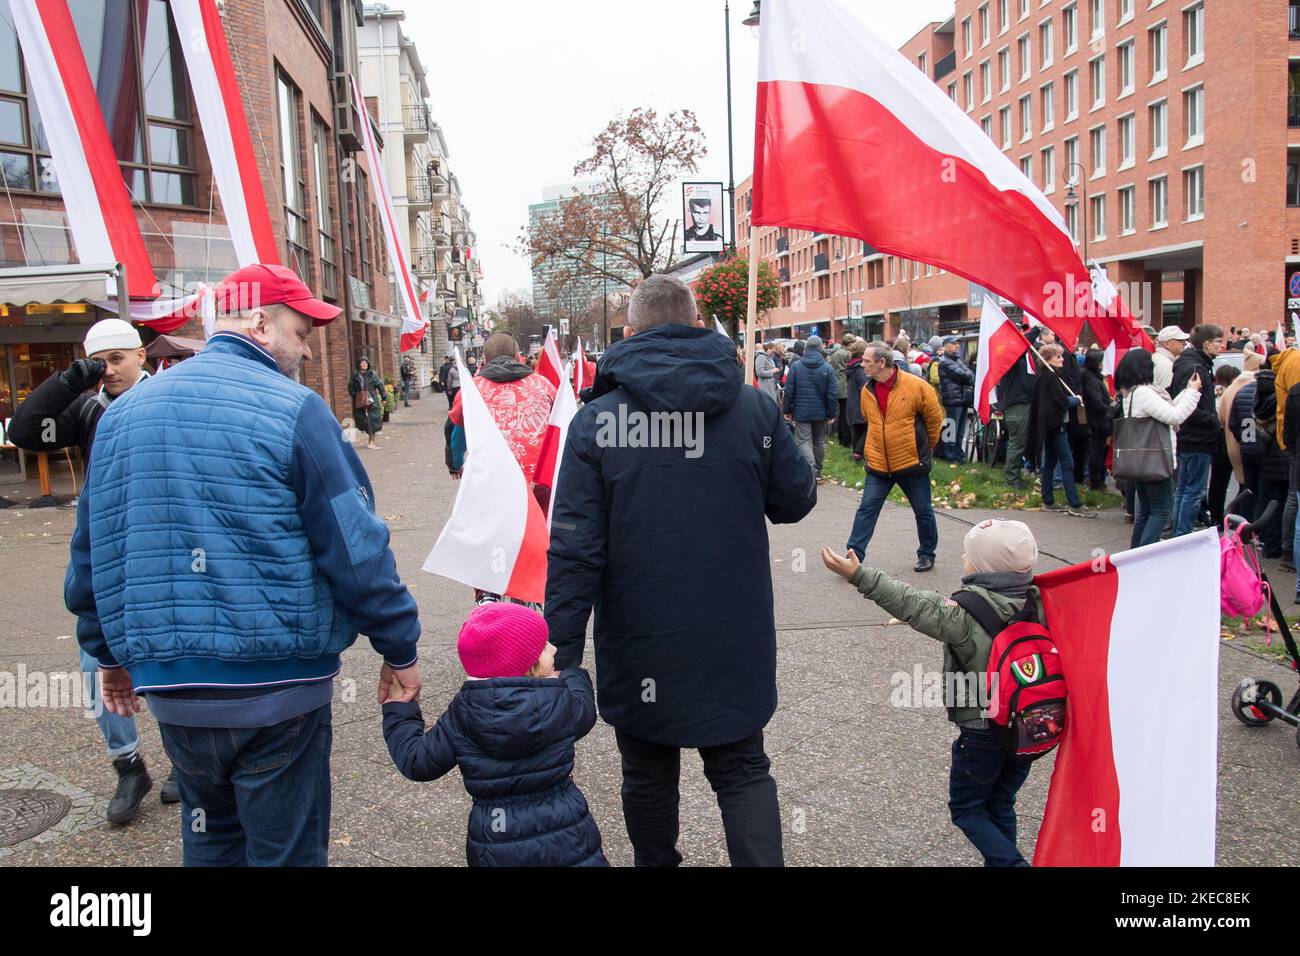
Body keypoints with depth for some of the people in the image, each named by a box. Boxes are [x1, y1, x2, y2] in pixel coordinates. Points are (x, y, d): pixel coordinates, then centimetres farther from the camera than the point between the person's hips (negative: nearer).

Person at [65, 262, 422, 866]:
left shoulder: (123, 413, 6)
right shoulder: (293, 409, -13)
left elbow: (92, 549, 13)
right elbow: (355, 546, -13)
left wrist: (110, 652, 24)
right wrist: (399, 648, -3)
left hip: (168, 684, 6)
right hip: (277, 682, -6)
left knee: (211, 838, 26)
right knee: (285, 849, 10)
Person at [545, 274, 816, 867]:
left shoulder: (595, 421, -11)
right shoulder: (754, 409, -6)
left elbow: (575, 547, -14)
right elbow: (796, 501, 5)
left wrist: (562, 649, -9)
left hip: (639, 645, -1)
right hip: (735, 640, 1)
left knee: (648, 775, 19)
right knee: (743, 772, 15)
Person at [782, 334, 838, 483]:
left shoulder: (795, 366, -7)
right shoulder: (828, 368, -5)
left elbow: (789, 391, -6)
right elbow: (832, 394, -5)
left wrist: (787, 411, 3)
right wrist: (831, 414, 3)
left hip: (801, 412, -2)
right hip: (821, 413, 2)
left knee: (803, 441, -3)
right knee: (819, 441, 16)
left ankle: (812, 472, -21)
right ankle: (818, 472, 25)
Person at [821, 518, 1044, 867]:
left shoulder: (965, 615, -22)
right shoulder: (1036, 604, -6)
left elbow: (912, 605, -21)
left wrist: (859, 576, -18)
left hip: (981, 732, -6)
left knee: (967, 808, 12)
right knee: (1000, 806, 21)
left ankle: (1010, 862, -1)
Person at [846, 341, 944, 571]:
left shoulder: (916, 386, -15)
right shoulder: (867, 391, 0)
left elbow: (935, 419, -2)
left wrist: (924, 449, 8)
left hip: (912, 464, -3)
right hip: (878, 465, 3)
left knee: (923, 512, 11)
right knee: (866, 510, 0)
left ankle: (926, 554, 29)